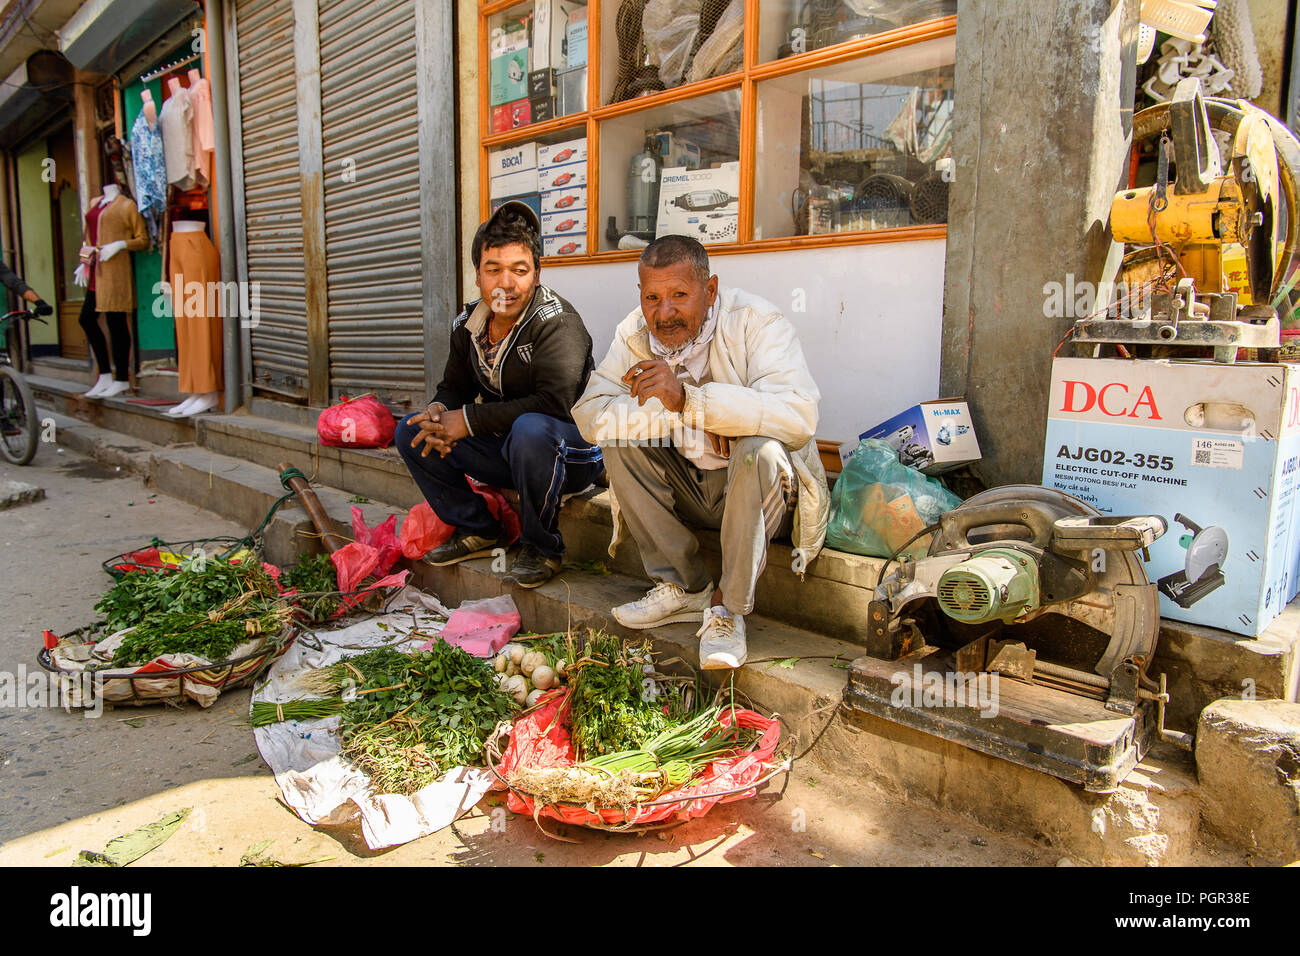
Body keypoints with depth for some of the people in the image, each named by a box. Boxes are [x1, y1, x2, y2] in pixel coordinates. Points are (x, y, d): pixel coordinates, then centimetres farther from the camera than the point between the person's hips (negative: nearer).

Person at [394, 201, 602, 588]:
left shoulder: (558, 322, -19)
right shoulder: (468, 325, 3)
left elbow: (555, 403, -31)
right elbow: (455, 387, 15)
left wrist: (470, 419, -26)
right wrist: (440, 410, -12)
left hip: (571, 452, -7)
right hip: (504, 451, 7)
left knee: (530, 429, -40)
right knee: (411, 430, 1)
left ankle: (542, 548, -16)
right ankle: (477, 531, 10)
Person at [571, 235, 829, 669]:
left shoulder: (755, 321, -20)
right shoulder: (636, 333, -5)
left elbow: (799, 415, -35)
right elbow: (589, 413, -15)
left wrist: (686, 398, -44)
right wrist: (688, 423, -27)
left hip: (762, 486, -4)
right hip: (687, 484, 5)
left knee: (760, 450, -34)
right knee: (619, 438, -16)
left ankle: (728, 608, -18)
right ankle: (685, 588, -7)